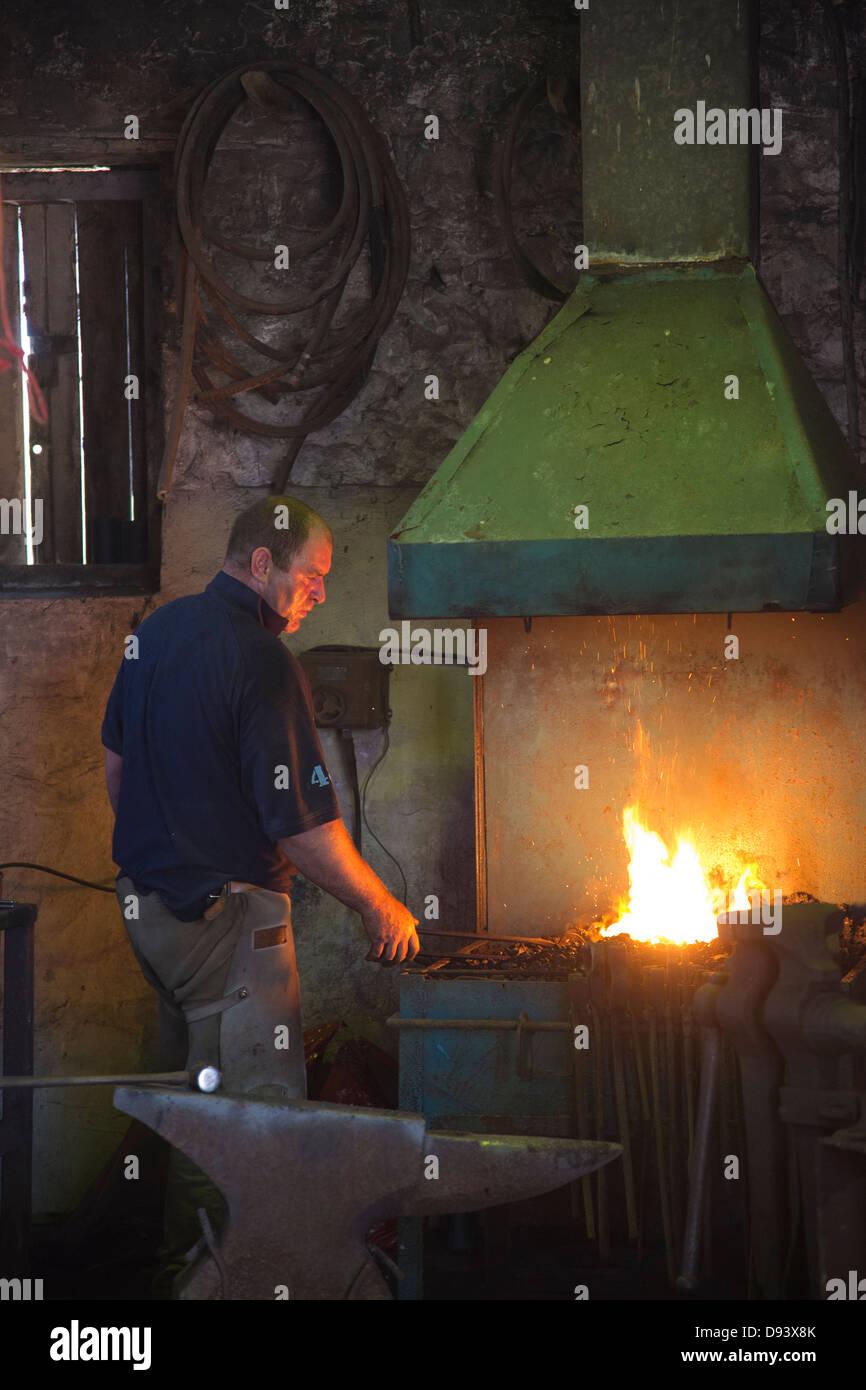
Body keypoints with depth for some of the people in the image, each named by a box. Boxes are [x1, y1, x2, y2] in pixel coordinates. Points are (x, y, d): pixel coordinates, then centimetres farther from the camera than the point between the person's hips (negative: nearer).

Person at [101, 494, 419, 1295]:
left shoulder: (156, 631, 8)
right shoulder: (261, 659, -19)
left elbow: (117, 764, 19)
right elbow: (303, 826, -20)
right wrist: (382, 908, -8)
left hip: (147, 900, 9)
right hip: (228, 915, -9)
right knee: (256, 1109, -3)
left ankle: (179, 1267, 30)